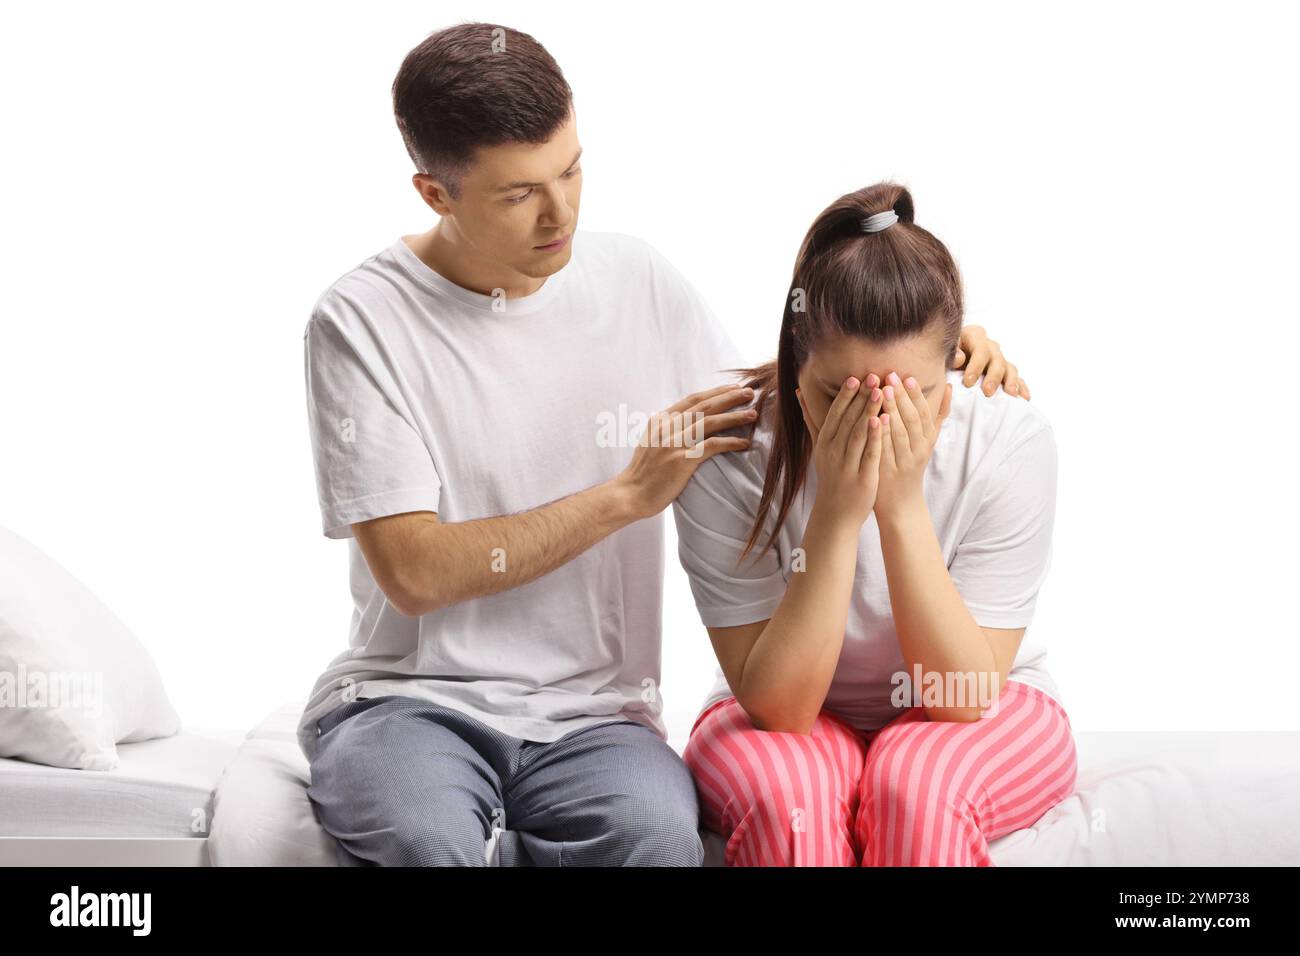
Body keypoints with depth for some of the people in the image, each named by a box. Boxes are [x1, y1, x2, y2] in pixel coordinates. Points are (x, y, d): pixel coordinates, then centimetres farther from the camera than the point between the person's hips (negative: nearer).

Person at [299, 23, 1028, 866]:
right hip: (409, 697, -2)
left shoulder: (639, 283, 6)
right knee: (423, 839, -36)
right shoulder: (362, 321, -6)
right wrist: (629, 494, -13)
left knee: (656, 830, -31)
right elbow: (413, 571, -12)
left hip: (590, 714, 3)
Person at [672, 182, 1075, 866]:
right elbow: (778, 706, -24)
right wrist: (837, 515, -35)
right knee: (785, 795, -33)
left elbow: (964, 695, -22)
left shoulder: (1010, 442, -22)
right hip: (795, 718, 0)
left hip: (979, 716, 0)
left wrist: (903, 505, -33)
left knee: (918, 785, -33)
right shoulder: (725, 455, -23)